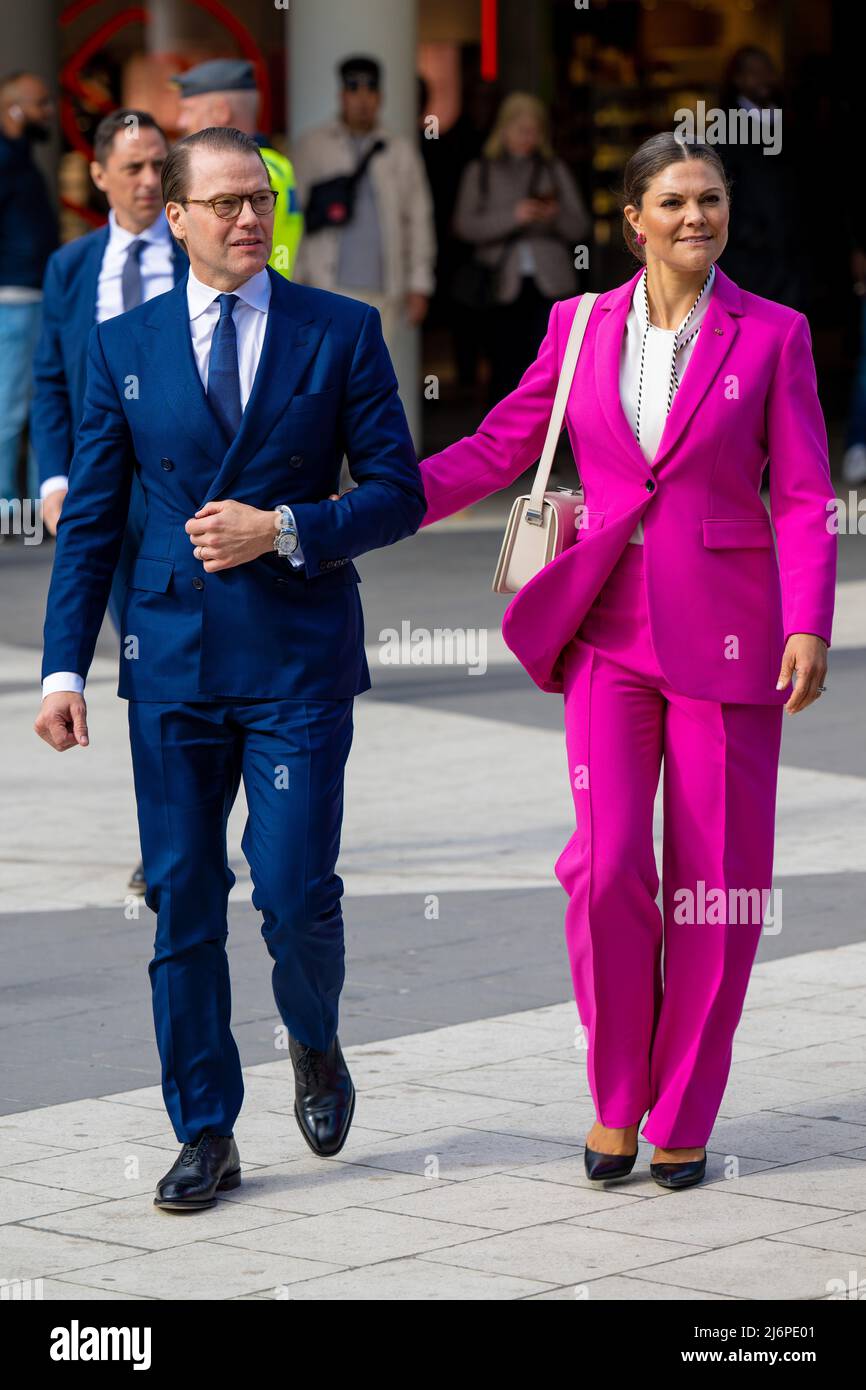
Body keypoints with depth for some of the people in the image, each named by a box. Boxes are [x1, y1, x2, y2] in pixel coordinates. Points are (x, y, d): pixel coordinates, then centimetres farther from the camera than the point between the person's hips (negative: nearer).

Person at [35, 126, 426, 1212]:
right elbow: (90, 518, 7)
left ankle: (315, 1046, 25)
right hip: (171, 662, 2)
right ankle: (205, 1134, 13)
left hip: (299, 657, -2)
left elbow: (398, 493, 2)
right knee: (182, 900, 3)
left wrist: (285, 530, -14)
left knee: (295, 890, -7)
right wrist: (64, 667, 0)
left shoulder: (341, 333, 2)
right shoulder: (123, 345, 7)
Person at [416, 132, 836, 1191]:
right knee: (607, 868, -9)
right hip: (610, 628, 1)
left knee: (716, 883, 1)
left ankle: (683, 1119, 14)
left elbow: (804, 498, -2)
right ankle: (617, 1098, 11)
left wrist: (809, 626, -14)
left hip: (725, 632, -1)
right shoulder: (582, 326, 7)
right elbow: (498, 447, 12)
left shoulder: (772, 335, 0)